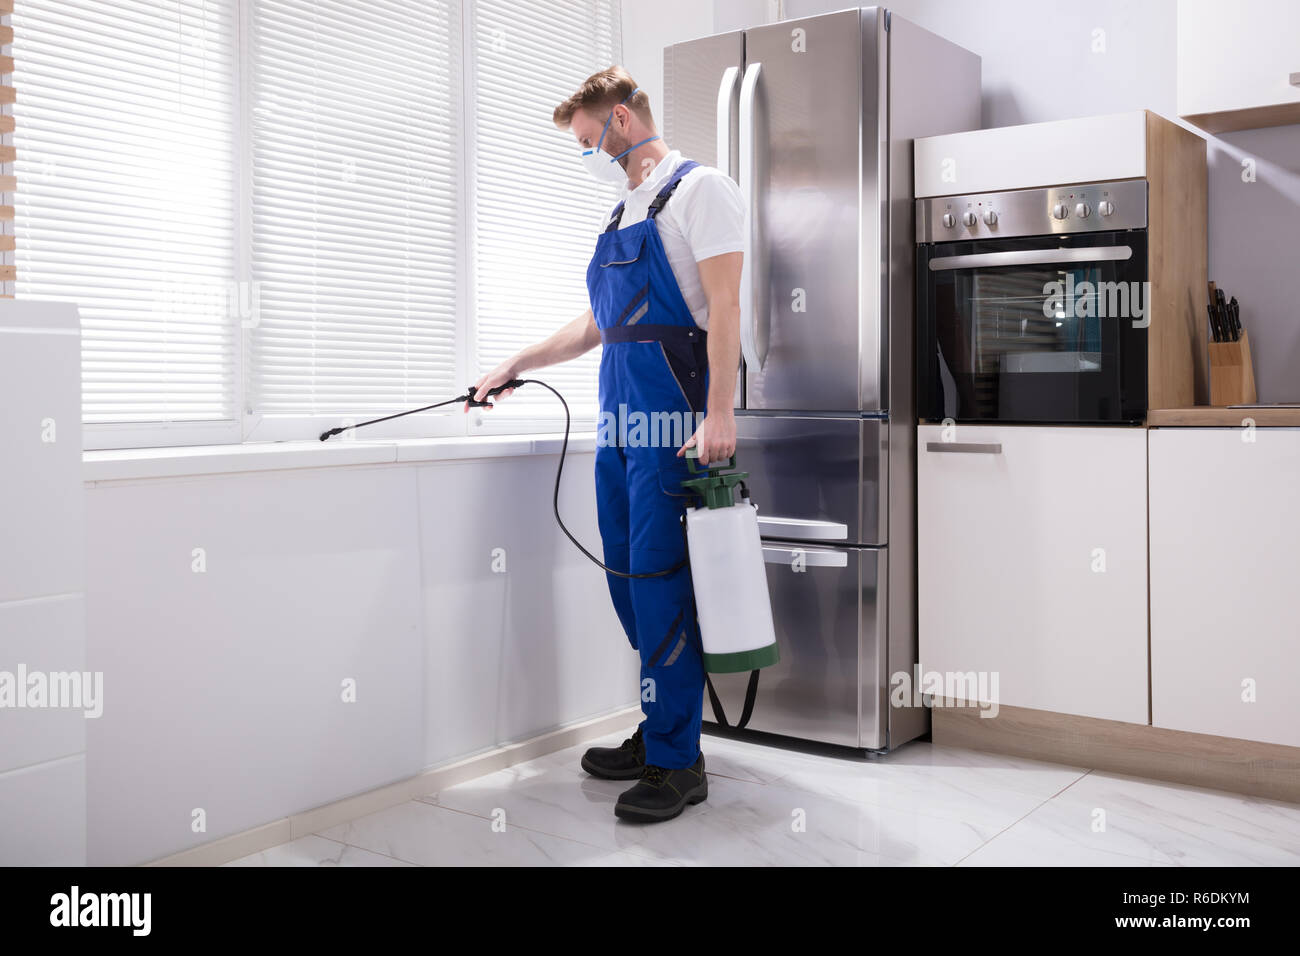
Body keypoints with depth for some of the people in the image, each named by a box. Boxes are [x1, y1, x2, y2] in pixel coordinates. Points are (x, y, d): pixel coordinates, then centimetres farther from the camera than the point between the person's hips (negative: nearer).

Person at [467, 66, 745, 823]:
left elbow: (723, 307, -13)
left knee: (662, 584, -9)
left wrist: (719, 416, -22)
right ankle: (658, 732, 22)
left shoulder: (698, 189, -3)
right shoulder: (624, 212, 22)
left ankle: (678, 762, 0)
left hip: (673, 416, -9)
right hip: (620, 418, 9)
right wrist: (516, 366, 27)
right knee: (629, 580, 10)